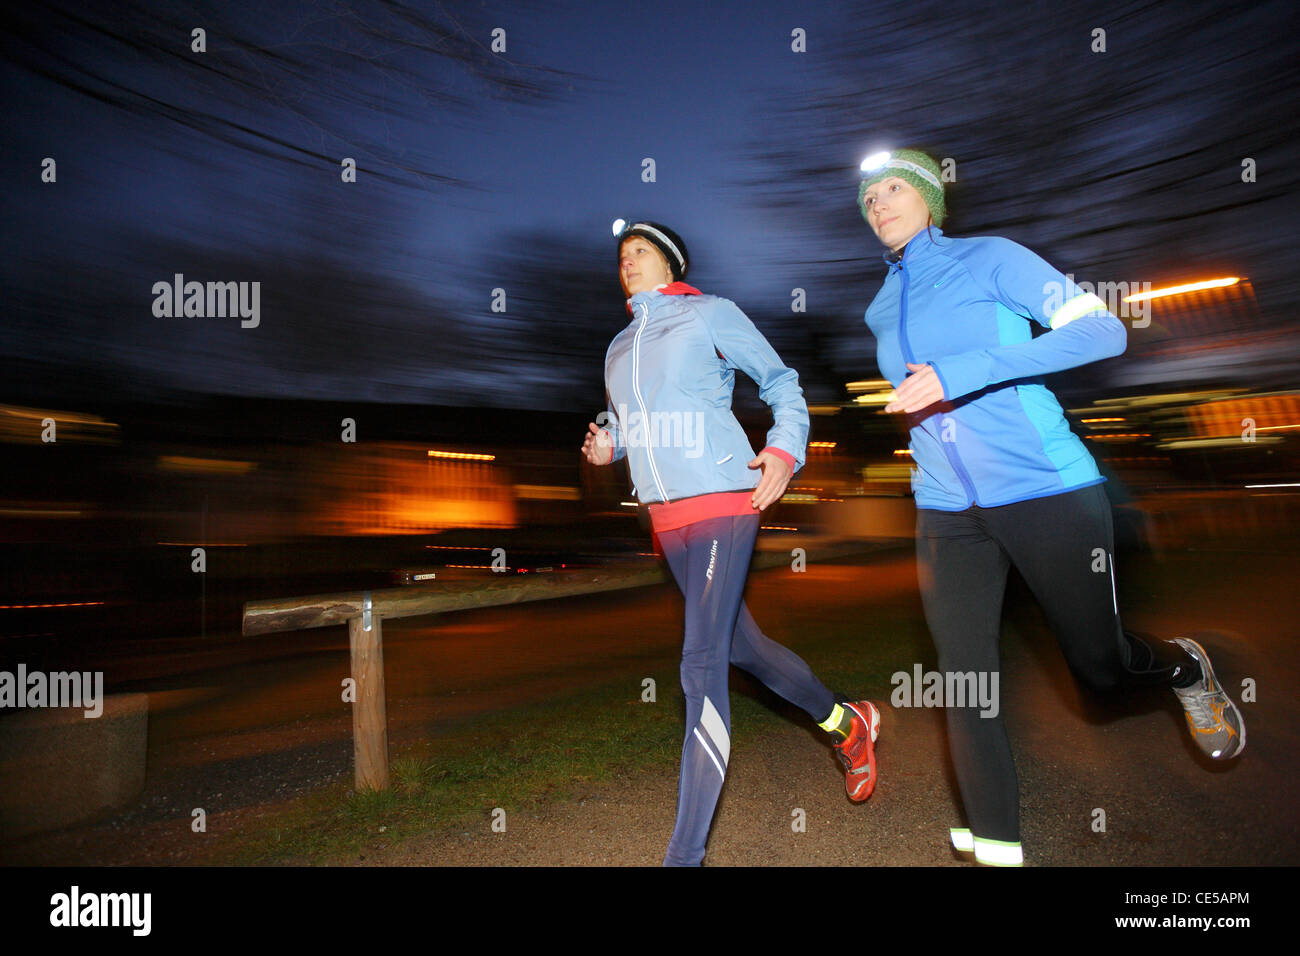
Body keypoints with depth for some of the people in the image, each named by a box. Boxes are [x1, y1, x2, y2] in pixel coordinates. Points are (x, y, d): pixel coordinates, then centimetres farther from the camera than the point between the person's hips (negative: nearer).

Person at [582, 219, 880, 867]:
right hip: (666, 515, 7)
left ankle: (685, 853, -7)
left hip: (723, 501, -7)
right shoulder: (620, 346, 19)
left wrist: (785, 450, -12)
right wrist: (606, 443, 4)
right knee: (740, 645, 16)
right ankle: (849, 724, 40)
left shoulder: (710, 313, 3)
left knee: (702, 663, -14)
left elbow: (780, 382, 5)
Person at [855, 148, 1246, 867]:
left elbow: (1103, 332, -13)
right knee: (964, 684, -2)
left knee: (1100, 665, 10)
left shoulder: (990, 259, -3)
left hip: (1047, 492, -4)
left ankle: (1185, 670, 44)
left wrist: (962, 372, -23)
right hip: (946, 512, 4)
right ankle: (996, 845, 11)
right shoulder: (881, 311, 13)